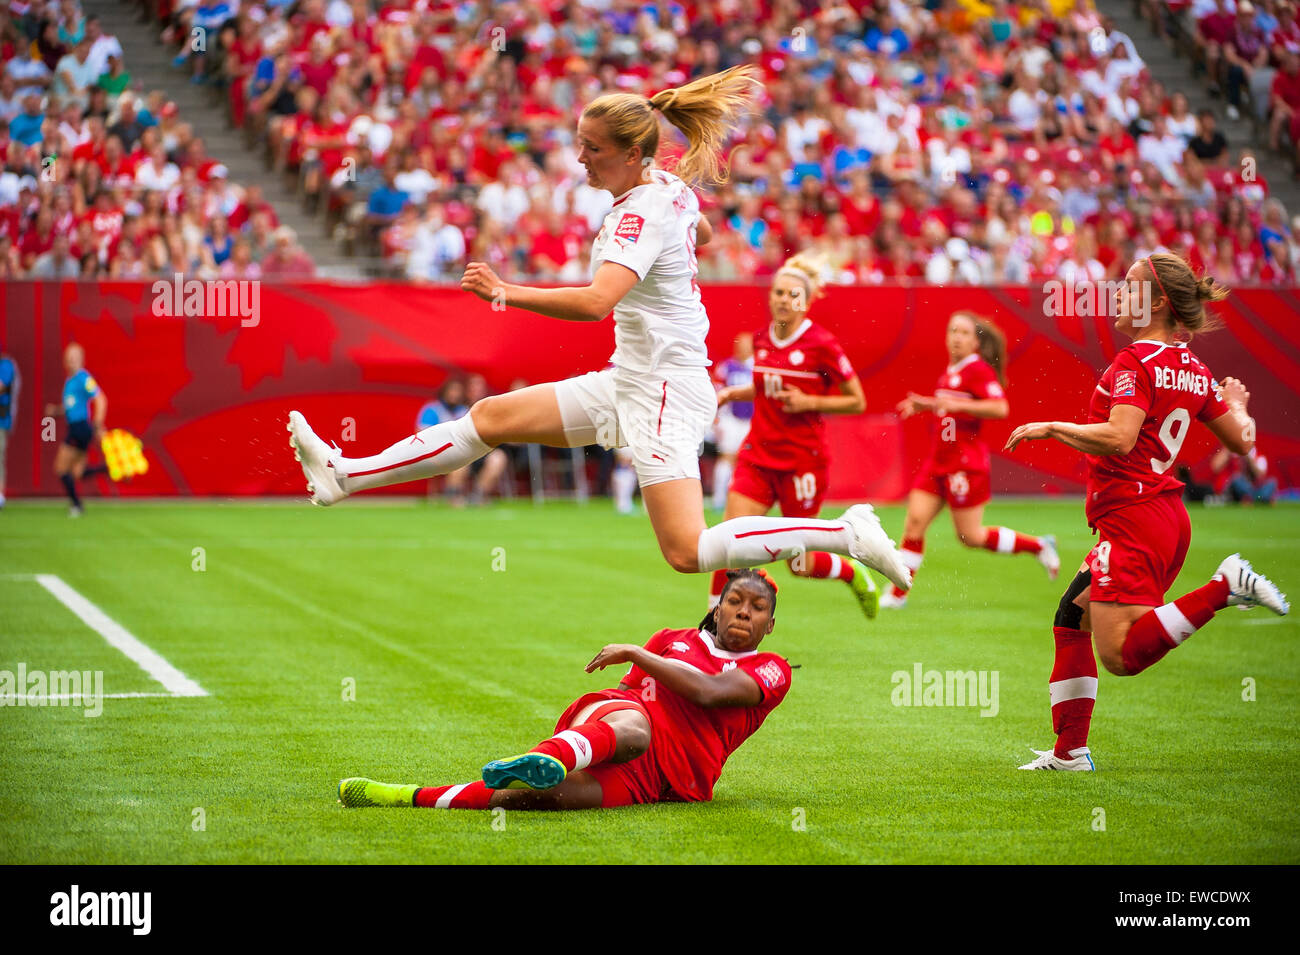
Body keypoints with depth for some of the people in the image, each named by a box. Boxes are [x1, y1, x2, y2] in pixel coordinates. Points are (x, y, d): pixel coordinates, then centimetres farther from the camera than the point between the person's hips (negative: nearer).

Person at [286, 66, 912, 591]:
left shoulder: (643, 213, -21)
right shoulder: (671, 186, 6)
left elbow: (597, 301, -37)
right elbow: (701, 232, 31)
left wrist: (504, 292, -32)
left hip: (664, 391, -10)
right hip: (630, 379, 10)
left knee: (688, 553, -17)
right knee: (492, 417, 9)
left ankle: (846, 532, -9)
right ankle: (344, 476, 15)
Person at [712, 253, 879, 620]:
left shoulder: (821, 345, -11)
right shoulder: (762, 340, 6)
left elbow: (857, 402, -5)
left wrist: (809, 402, -17)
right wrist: (733, 393, 7)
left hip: (803, 460, -4)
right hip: (758, 454, 4)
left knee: (798, 563, 4)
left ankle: (853, 573, 35)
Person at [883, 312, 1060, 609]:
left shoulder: (979, 370, -13)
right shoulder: (950, 371, 13)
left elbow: (1000, 407, -25)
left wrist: (957, 404, -26)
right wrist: (924, 404, 14)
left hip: (965, 466, -8)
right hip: (939, 461, 8)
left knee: (971, 536, 0)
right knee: (914, 521, -3)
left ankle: (1039, 547, 17)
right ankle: (897, 594, 1)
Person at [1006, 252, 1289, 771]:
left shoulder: (1135, 363, -12)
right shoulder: (1192, 368, 12)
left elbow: (1119, 438, -25)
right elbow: (1242, 440, 17)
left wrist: (1051, 427, -13)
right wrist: (1237, 404, 38)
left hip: (1133, 516, -9)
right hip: (1168, 513, 9)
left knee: (1121, 655, -14)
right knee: (1071, 617, 16)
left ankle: (1226, 585, -18)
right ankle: (1069, 751, 16)